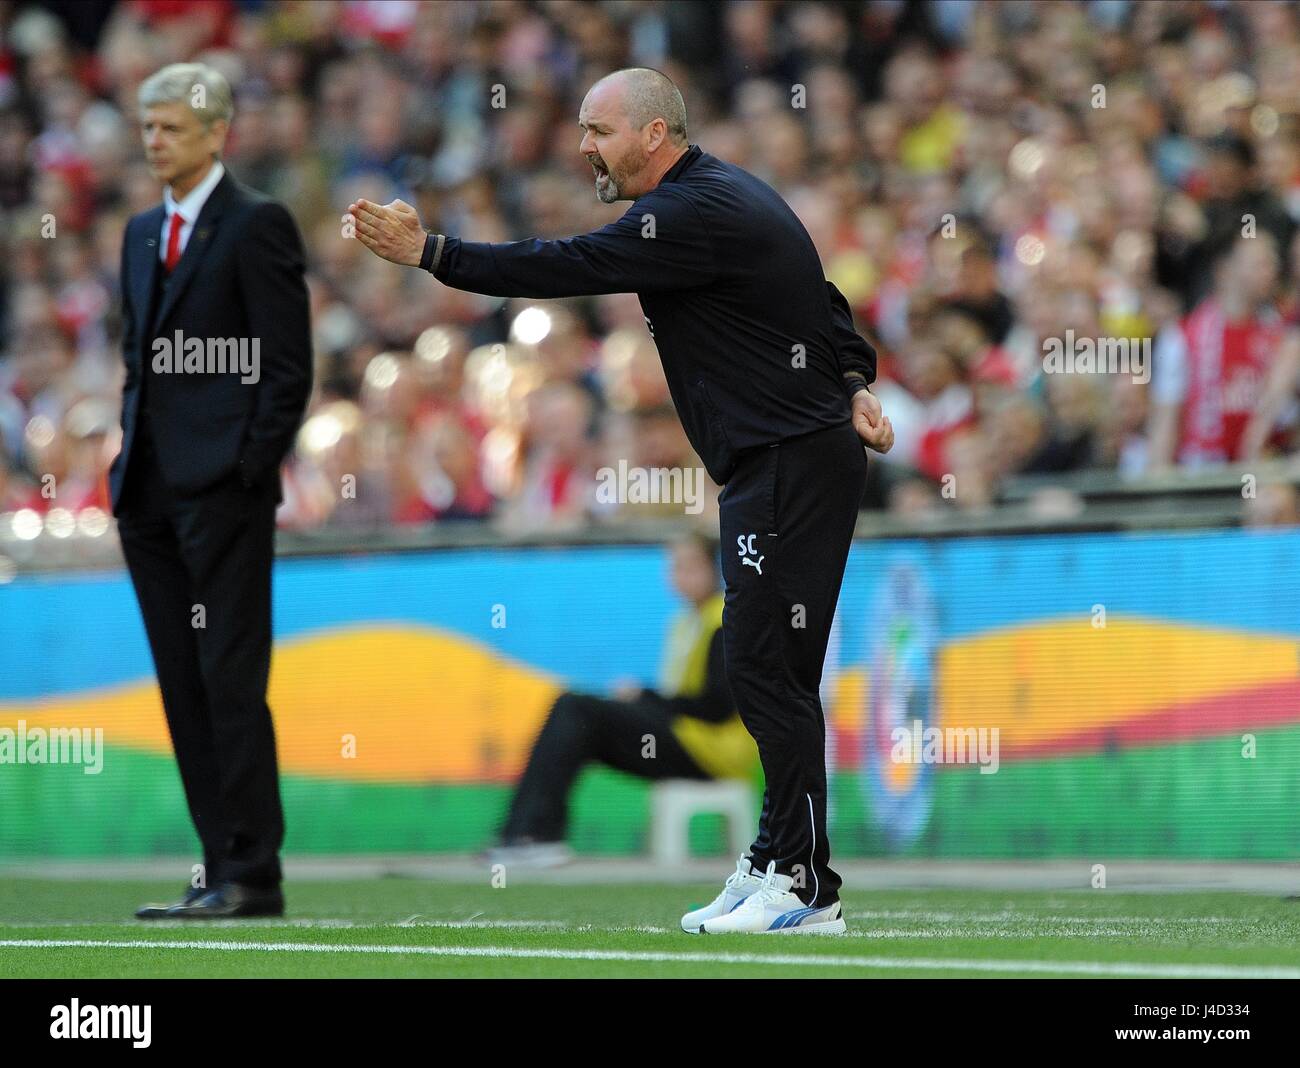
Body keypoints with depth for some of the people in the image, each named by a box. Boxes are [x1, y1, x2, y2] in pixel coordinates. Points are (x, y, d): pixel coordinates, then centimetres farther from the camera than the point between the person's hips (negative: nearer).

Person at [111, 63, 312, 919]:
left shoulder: (257, 226, -5)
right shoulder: (143, 233, 18)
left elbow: (288, 367, -9)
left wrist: (251, 471, -13)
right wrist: (132, 462, 12)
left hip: (224, 490, -8)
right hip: (151, 494, 8)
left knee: (232, 684, -8)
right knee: (184, 689, 7)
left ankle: (254, 876, -6)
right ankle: (222, 871, 10)